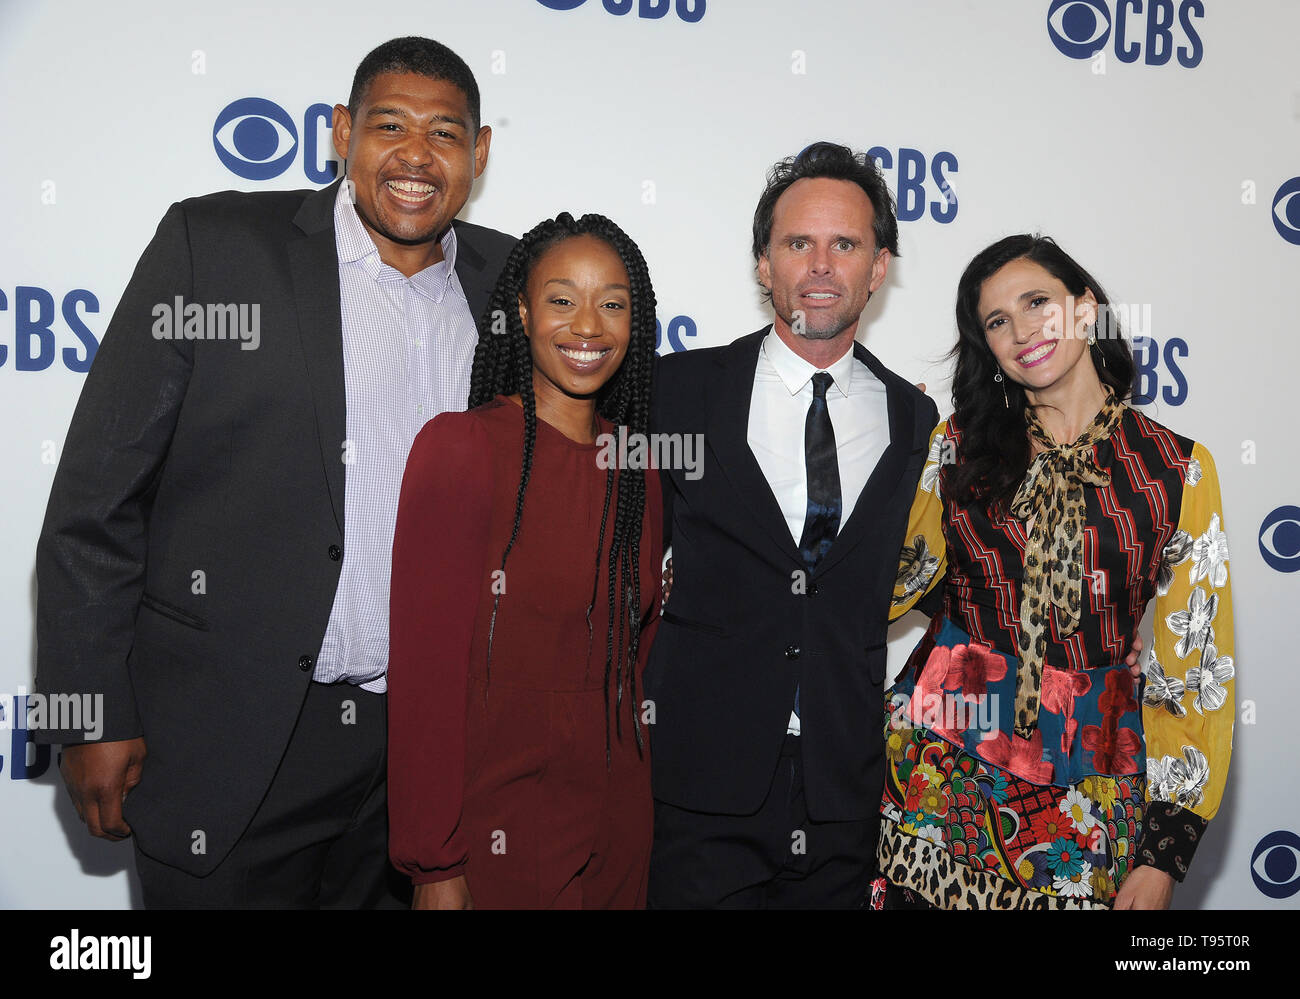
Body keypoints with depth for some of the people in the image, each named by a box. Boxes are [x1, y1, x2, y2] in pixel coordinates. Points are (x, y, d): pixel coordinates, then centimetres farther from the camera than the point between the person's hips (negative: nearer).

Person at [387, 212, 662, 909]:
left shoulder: (635, 460, 4)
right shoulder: (459, 447, -14)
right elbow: (425, 670, -15)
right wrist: (434, 866, -14)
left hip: (620, 815, 6)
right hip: (498, 821, -6)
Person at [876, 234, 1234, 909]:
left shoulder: (1177, 468, -1)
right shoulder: (959, 442, 3)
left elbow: (1196, 663, -1)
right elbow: (889, 588, 6)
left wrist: (1166, 851, -5)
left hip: (1087, 771, 0)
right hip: (944, 751, 1)